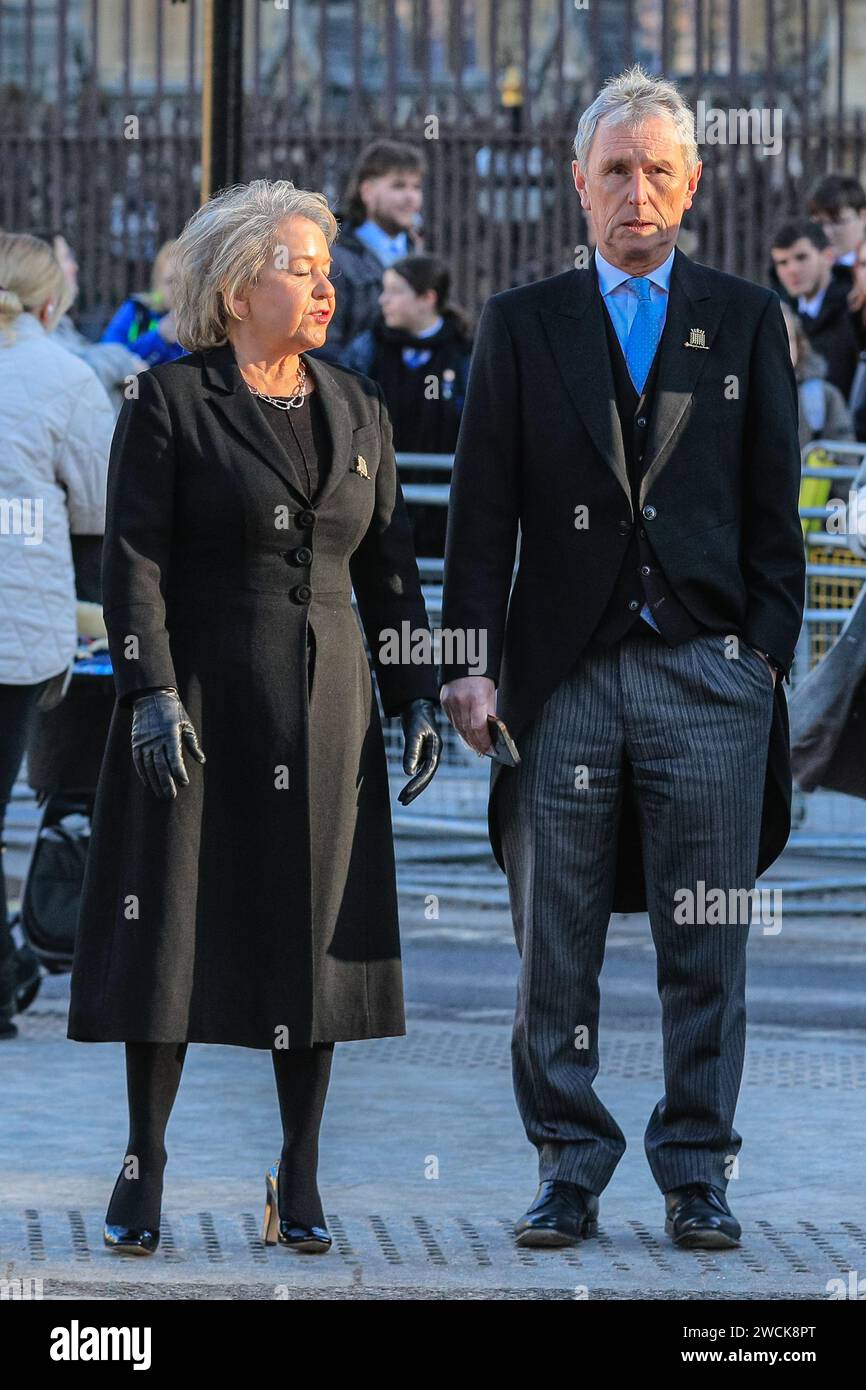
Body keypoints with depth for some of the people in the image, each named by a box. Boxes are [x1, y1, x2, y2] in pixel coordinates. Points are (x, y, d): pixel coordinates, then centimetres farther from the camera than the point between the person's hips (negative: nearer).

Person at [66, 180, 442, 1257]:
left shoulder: (357, 411, 11)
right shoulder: (169, 404, -3)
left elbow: (387, 567, 14)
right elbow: (133, 559, -8)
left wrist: (415, 698, 7)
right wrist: (149, 693, -17)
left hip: (323, 717, 4)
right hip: (198, 706, -4)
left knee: (310, 933, 3)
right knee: (175, 925, -1)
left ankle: (299, 1184, 8)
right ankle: (142, 1170, 7)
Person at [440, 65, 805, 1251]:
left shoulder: (747, 321, 9)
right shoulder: (523, 325, 9)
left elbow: (775, 508, 8)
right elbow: (484, 509, 5)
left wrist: (769, 657, 0)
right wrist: (471, 662, -4)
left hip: (709, 674, 0)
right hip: (563, 675, 0)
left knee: (706, 950, 2)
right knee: (555, 951, 3)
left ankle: (698, 1175, 10)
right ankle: (570, 1170, 11)